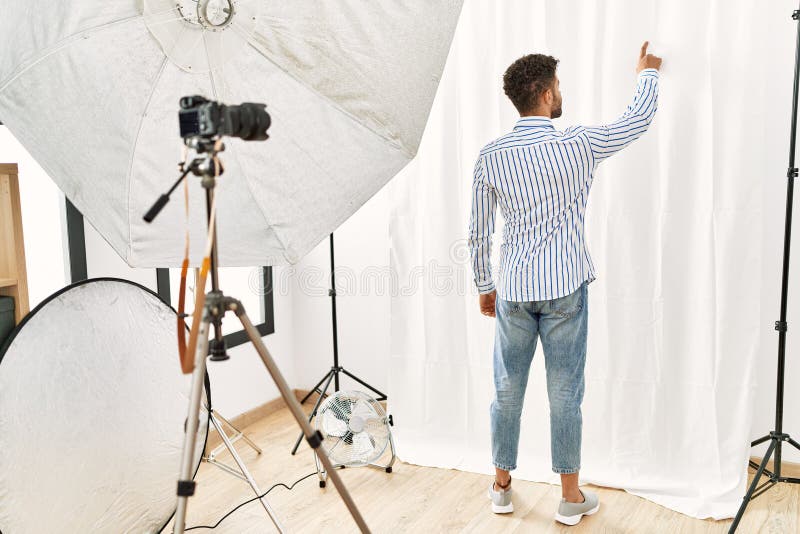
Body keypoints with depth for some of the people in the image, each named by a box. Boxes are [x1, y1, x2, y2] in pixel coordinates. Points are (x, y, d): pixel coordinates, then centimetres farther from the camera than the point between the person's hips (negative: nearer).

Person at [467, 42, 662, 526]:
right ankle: (572, 497, 20)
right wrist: (648, 73, 29)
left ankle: (502, 486, 27)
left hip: (513, 291, 2)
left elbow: (479, 233, 2)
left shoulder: (491, 157, -2)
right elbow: (639, 120, 10)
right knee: (565, 395, 7)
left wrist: (484, 286, 16)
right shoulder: (578, 146, -8)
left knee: (507, 392, 13)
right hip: (565, 290, -2)